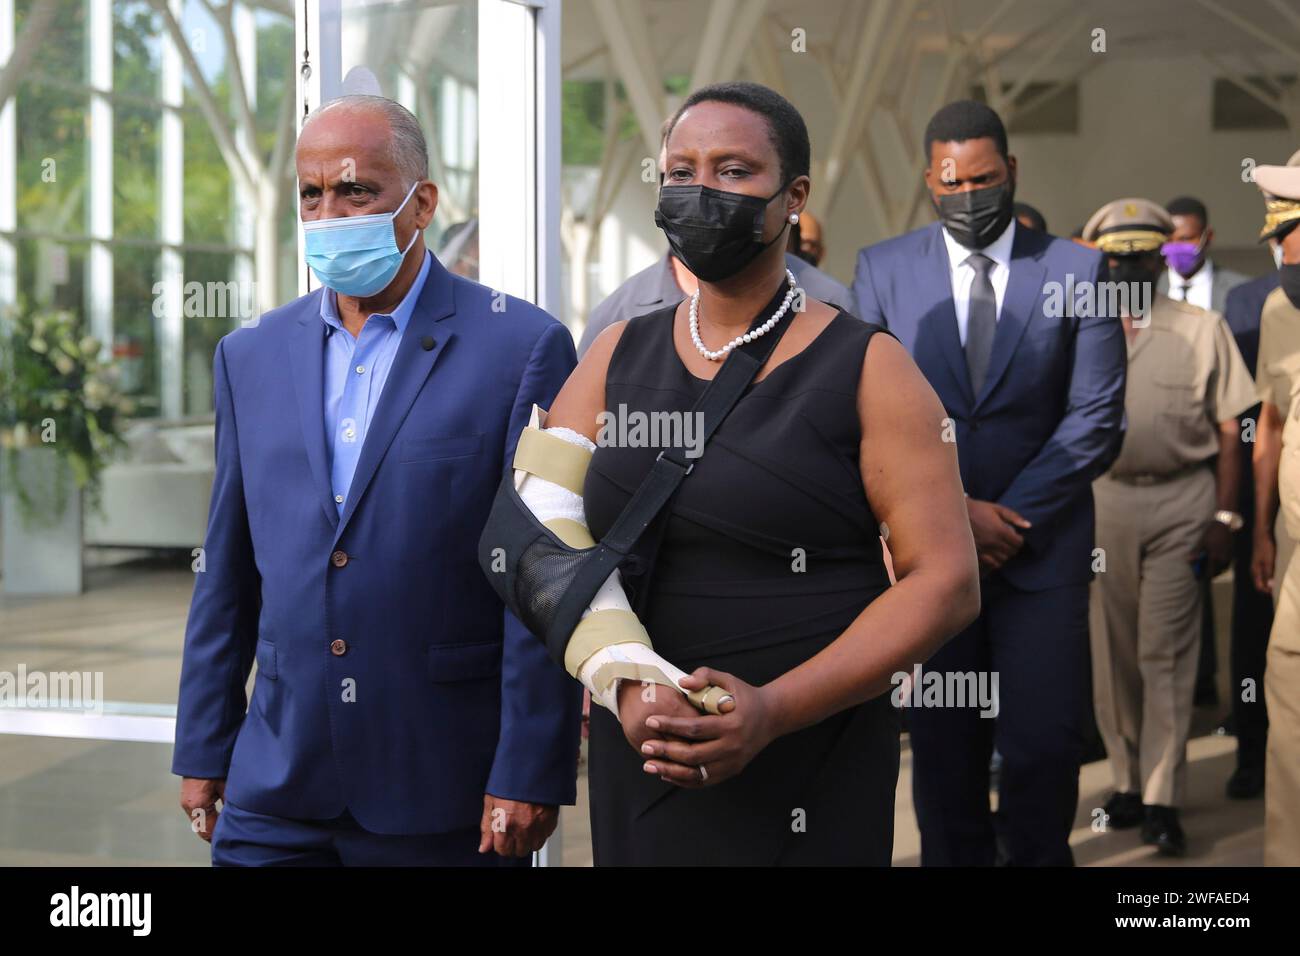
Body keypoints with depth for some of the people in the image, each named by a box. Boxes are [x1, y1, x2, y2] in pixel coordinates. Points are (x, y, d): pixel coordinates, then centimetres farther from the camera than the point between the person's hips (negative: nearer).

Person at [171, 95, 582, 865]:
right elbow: (228, 574, 12)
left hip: (449, 795, -3)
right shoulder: (252, 355, 9)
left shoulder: (523, 347, -6)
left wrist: (530, 776, -11)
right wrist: (202, 749, 11)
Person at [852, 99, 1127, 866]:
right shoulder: (882, 269, 5)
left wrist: (1012, 516, -10)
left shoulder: (1078, 270, 2)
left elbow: (1097, 418, -2)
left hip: (1042, 545, -1)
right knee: (945, 746, 7)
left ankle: (1036, 854, 21)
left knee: (1046, 741, -2)